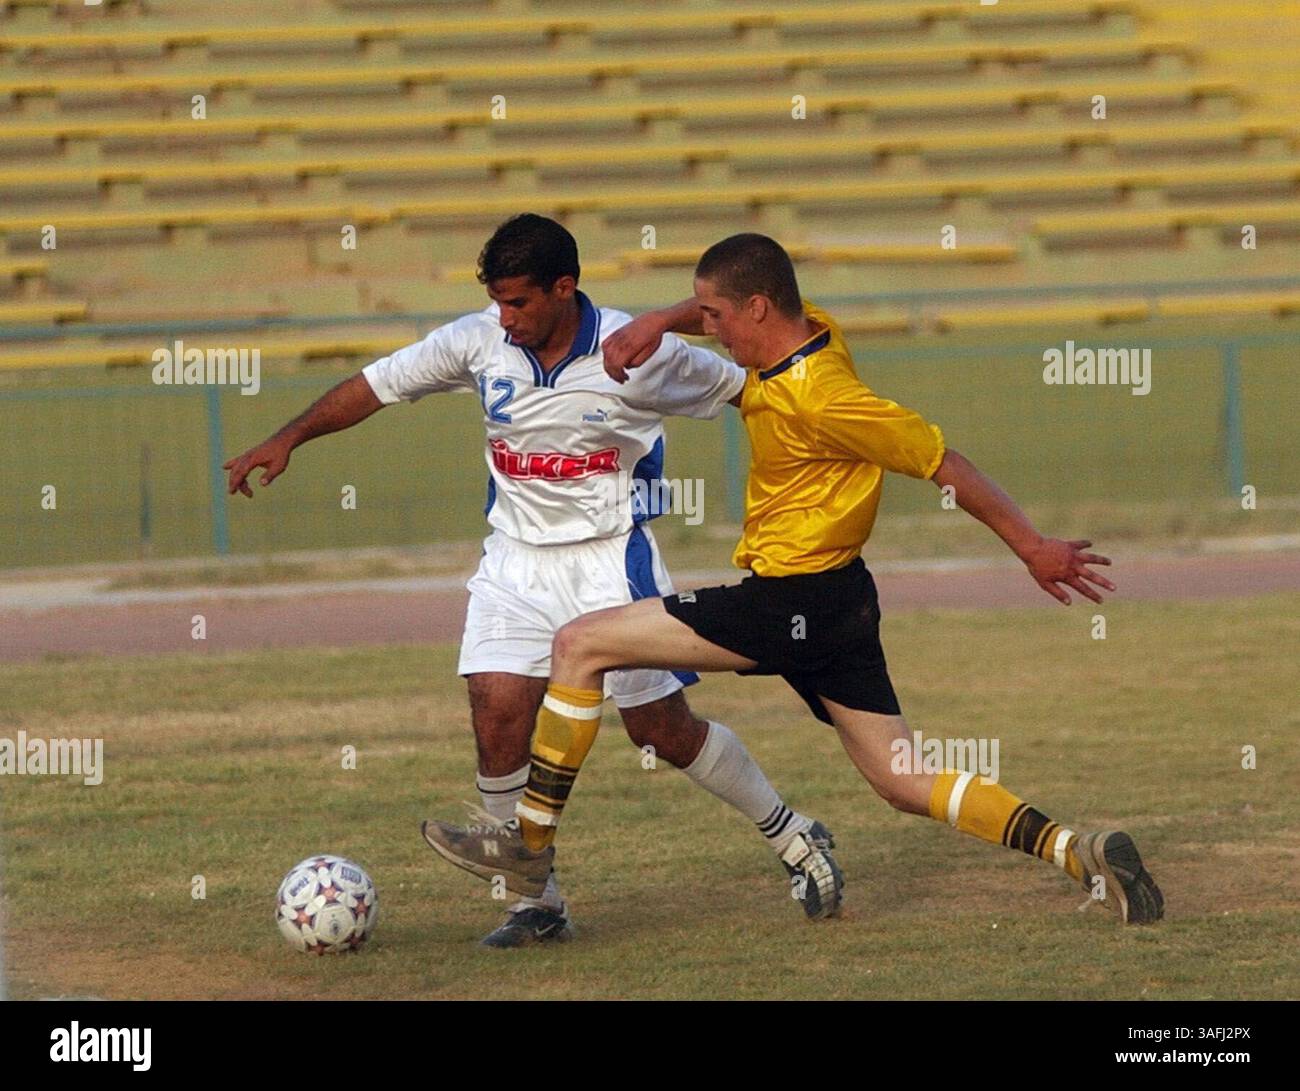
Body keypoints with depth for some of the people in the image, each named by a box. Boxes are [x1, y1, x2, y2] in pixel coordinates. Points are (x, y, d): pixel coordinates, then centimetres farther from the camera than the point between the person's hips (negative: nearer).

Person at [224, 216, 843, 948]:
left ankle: (796, 840, 22)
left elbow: (746, 391, -2)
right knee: (498, 715, -13)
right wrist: (289, 439, -8)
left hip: (611, 557, -3)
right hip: (517, 560, 3)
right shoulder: (479, 343, -6)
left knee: (663, 728, 0)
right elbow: (376, 386, 1)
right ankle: (537, 900, 2)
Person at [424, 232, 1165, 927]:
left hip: (790, 603, -10)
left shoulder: (816, 396, -22)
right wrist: (662, 321, 4)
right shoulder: (810, 329, 3)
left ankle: (532, 846, 1)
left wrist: (1032, 547, -14)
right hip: (837, 596, 10)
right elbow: (724, 311, 25)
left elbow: (940, 461, -18)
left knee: (581, 645, -3)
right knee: (907, 784, 9)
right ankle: (1081, 853, -5)